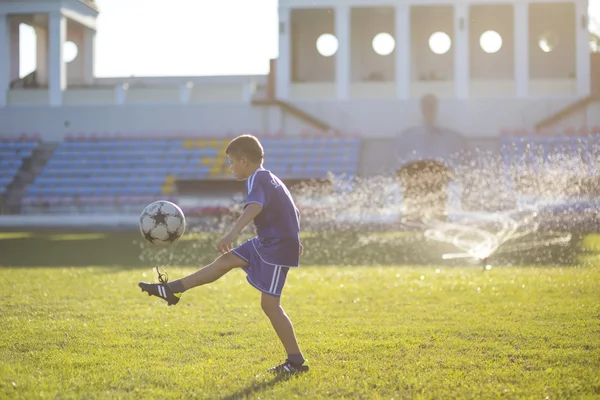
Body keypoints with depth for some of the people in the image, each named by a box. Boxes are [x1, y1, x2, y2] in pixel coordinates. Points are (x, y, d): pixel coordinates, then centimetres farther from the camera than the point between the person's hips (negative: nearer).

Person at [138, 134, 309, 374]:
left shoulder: (257, 179, -16)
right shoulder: (270, 179, 15)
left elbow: (254, 206, -37)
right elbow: (293, 211, 27)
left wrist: (233, 233, -51)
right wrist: (293, 240, 42)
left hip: (277, 249, -10)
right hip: (266, 243, 10)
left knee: (269, 304, -8)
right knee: (226, 260, 13)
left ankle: (296, 362, -3)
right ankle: (174, 290, 19)